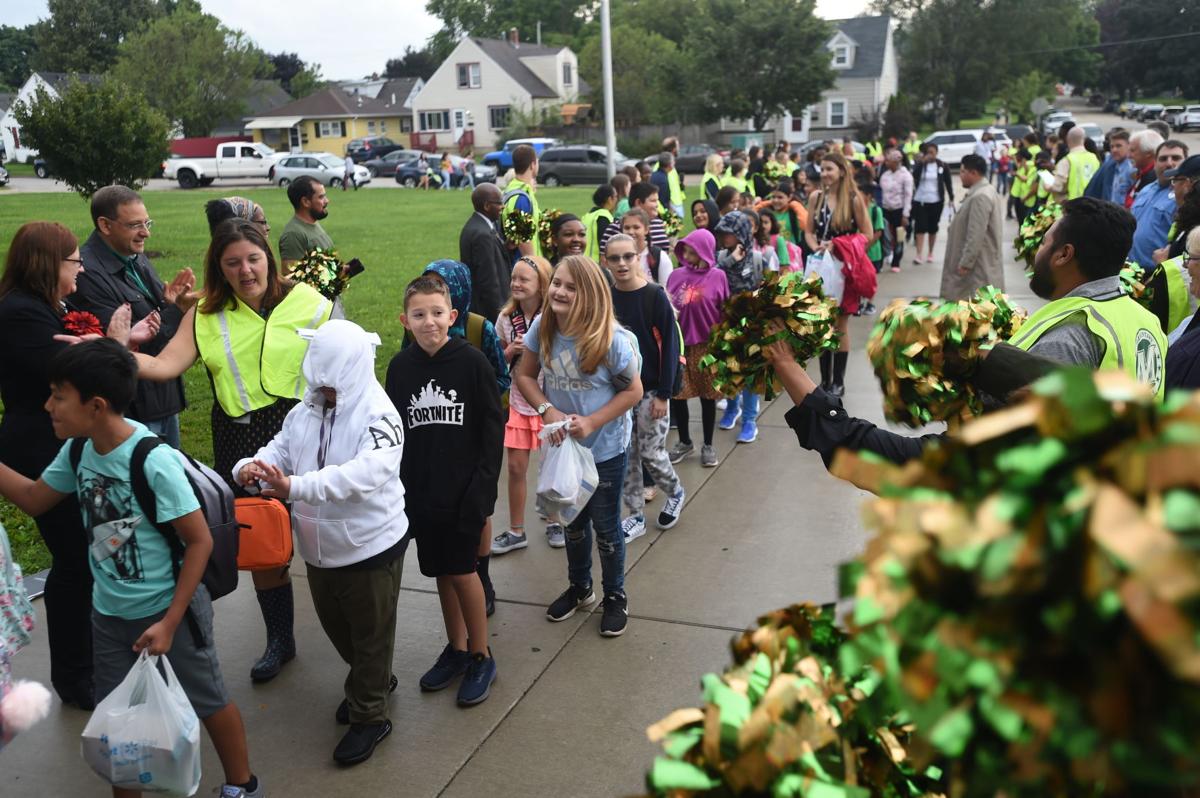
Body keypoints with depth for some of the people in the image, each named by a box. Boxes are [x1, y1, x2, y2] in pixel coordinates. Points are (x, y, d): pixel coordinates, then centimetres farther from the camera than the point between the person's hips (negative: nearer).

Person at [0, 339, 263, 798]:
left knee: (207, 703, 13)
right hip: (108, 614, 6)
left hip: (168, 609, -6)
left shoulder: (153, 461, -27)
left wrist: (169, 622, -19)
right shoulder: (77, 451, -7)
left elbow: (200, 541, -21)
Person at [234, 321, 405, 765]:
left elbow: (365, 474, -38)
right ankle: (374, 680, 49)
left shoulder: (378, 417, -23)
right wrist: (252, 467, -24)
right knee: (335, 624, 24)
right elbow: (279, 449, 1)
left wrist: (295, 486, -47)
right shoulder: (305, 412, 1)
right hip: (319, 547, 8)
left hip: (370, 546, -7)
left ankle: (369, 715, 28)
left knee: (370, 631, 9)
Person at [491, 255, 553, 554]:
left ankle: (554, 523, 30)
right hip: (519, 402, 3)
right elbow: (498, 360, 9)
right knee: (516, 468, 6)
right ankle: (515, 531, 20)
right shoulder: (506, 318, -1)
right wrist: (511, 351, -10)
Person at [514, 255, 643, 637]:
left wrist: (593, 422, -24)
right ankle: (579, 587, 43)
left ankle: (615, 595, 32)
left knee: (605, 525, 9)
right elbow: (525, 375, 0)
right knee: (573, 520, 21)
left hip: (605, 448, -4)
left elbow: (633, 391, -14)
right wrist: (548, 410, -17)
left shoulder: (611, 339, -23)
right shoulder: (543, 327, -12)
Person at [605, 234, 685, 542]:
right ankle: (635, 516, 23)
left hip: (650, 389, -4)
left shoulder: (655, 295, -12)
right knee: (626, 455, 9)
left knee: (651, 453, 3)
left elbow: (670, 344, -11)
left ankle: (676, 493, 32)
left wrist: (663, 394, -13)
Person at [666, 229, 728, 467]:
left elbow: (725, 311, 0)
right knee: (676, 394, 8)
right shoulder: (676, 275, 0)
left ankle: (708, 445, 23)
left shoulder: (718, 277, -6)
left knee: (708, 395, 9)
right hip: (679, 343, 2)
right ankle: (684, 441, 28)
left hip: (708, 345, -2)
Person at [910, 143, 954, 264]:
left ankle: (930, 253, 20)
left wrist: (951, 198, 0)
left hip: (936, 201, 1)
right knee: (920, 227, -6)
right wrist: (922, 162, -23)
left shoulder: (942, 166, 1)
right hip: (920, 200, 0)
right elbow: (914, 176, -17)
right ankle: (918, 254, -8)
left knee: (932, 228, 9)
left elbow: (948, 183, 5)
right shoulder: (920, 164, 1)